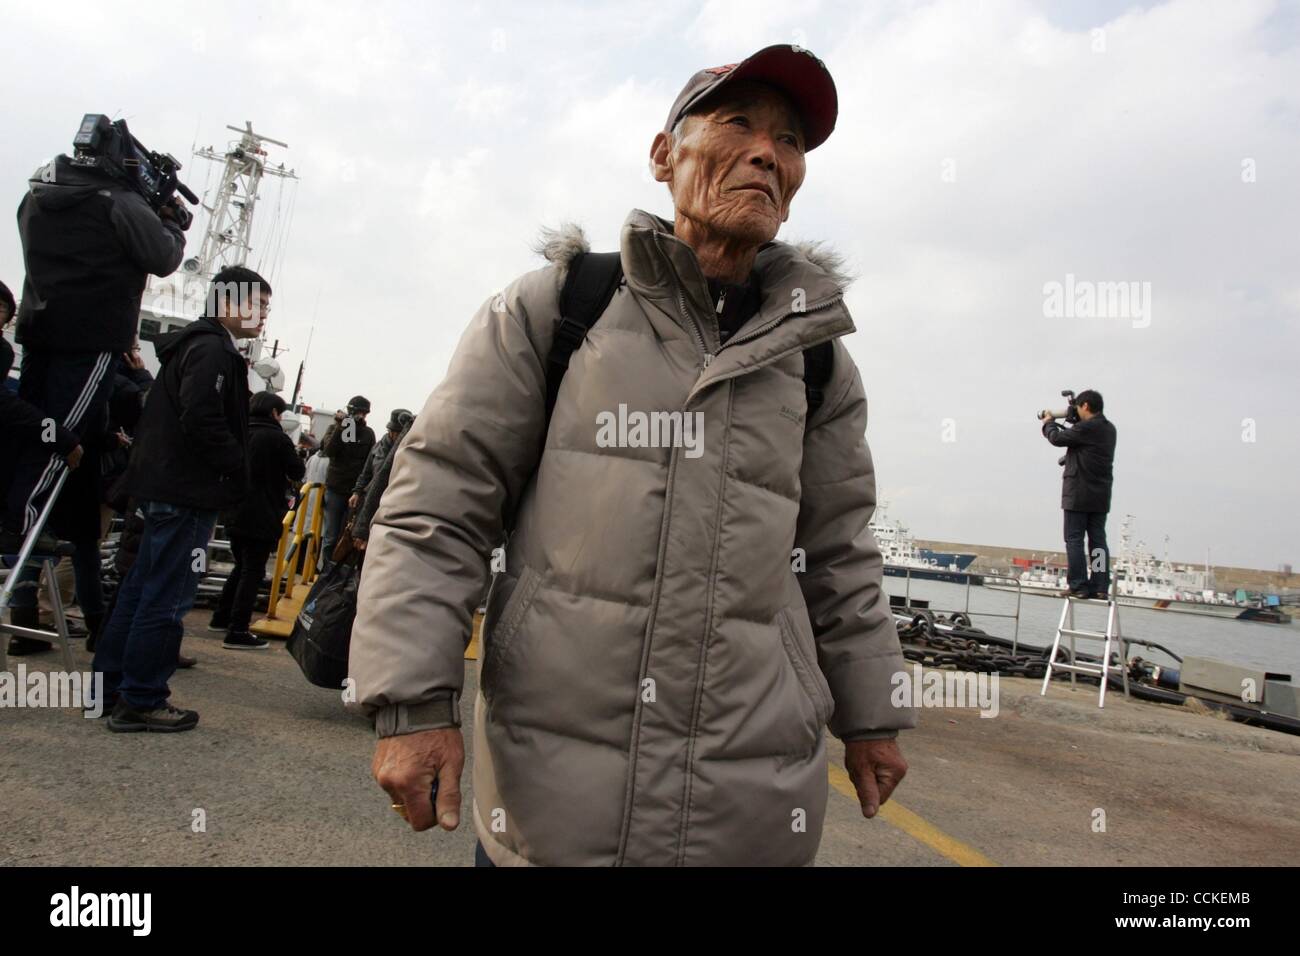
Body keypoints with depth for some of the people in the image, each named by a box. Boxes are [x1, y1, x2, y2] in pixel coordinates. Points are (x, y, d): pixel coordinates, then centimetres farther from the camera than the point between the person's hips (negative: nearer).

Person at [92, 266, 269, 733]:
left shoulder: (194, 346, 20)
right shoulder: (213, 350, -12)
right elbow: (202, 419, -23)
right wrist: (240, 472, -13)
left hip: (167, 486, 11)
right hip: (187, 490, -10)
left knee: (142, 588, 15)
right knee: (167, 597, -4)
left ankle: (110, 689, 24)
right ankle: (140, 701, 3)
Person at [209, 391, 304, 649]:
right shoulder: (277, 438, -11)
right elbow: (297, 472, -7)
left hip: (235, 514, 7)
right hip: (263, 517, -7)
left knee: (241, 567, 22)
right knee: (253, 572, -3)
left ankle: (221, 618, 30)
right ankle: (237, 631, -4)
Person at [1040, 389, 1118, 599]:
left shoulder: (1086, 428, -15)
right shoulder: (1109, 429, 13)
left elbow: (1057, 438, -9)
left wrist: (1049, 422, 10)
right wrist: (1056, 423, 13)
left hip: (1079, 495, -8)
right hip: (1101, 496, 8)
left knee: (1074, 540, -3)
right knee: (1098, 540, 7)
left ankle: (1079, 586, -5)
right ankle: (1100, 588, 7)